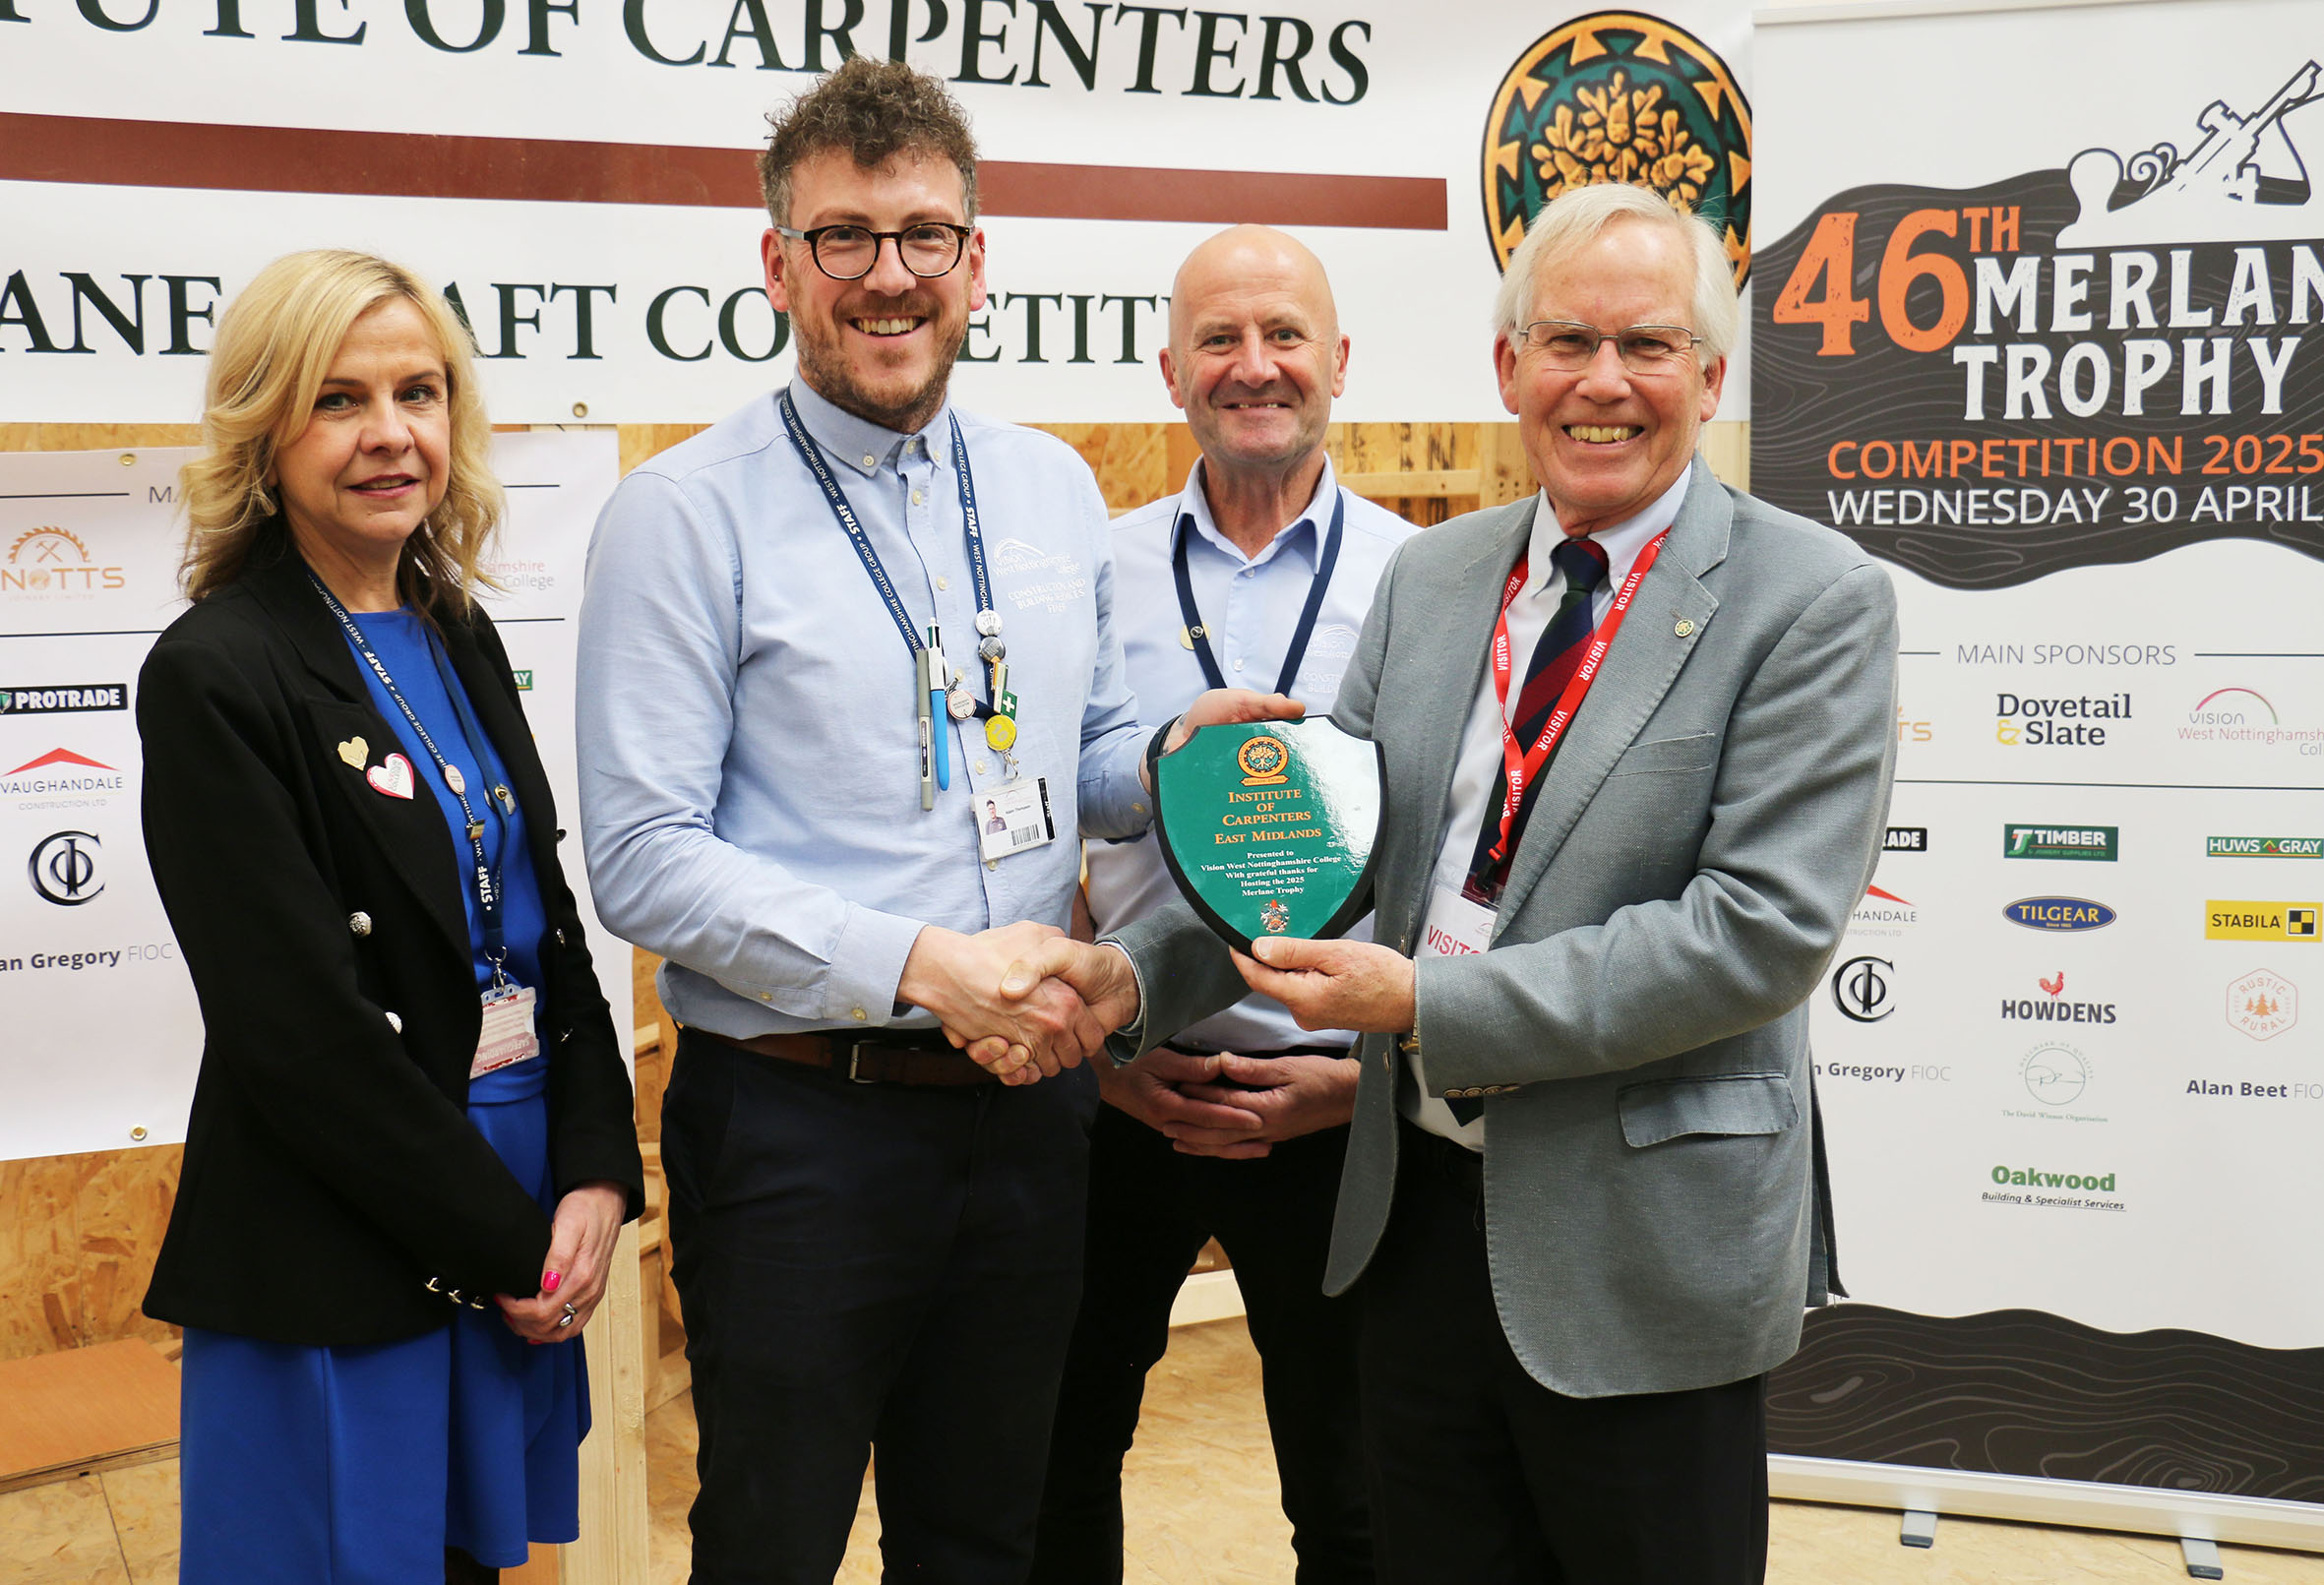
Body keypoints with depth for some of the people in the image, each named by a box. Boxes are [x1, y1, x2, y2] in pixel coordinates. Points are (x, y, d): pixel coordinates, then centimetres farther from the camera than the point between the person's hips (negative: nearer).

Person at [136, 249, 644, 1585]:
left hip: (523, 1223, 7)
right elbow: (301, 1030, -17)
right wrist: (504, 1239, -13)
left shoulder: (459, 639, 9)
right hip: (335, 1267, -7)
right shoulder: (214, 675, -13)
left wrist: (598, 1174, -3)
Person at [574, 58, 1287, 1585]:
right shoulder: (687, 514, -9)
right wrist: (924, 962, -21)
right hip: (799, 1126, -5)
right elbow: (643, 858, -14)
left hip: (1027, 1108, 5)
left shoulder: (1053, 488, 8)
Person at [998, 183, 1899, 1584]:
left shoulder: (1815, 601, -10)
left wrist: (1430, 1002, -21)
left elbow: (1765, 927, -18)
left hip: (1642, 1245, -5)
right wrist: (1137, 974, -9)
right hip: (1419, 1214, 5)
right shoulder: (1430, 578, 9)